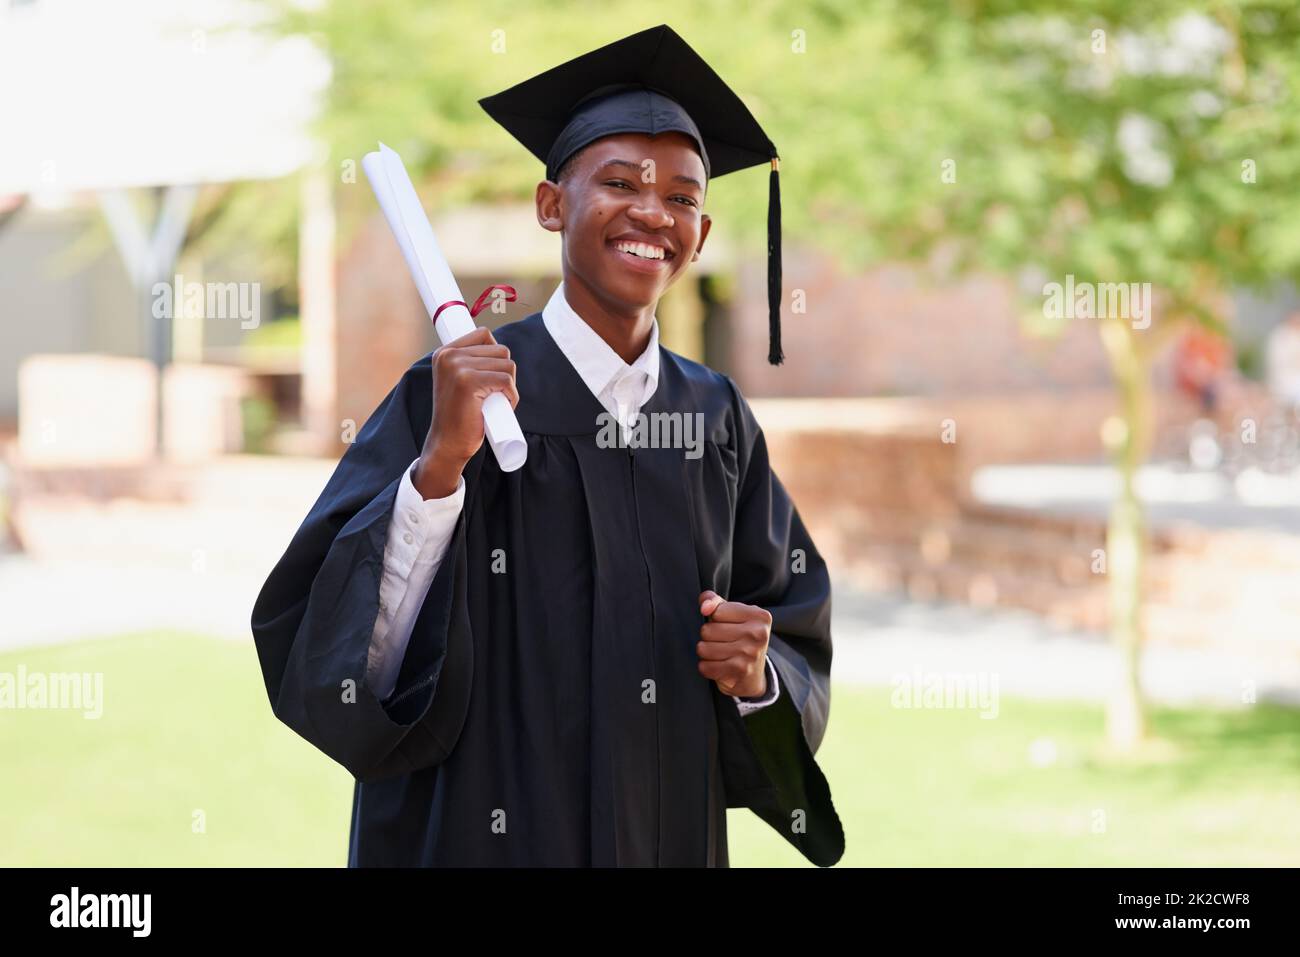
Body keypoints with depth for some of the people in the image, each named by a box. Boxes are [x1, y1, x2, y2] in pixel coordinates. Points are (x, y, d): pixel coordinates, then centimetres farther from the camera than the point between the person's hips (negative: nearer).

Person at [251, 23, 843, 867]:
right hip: (481, 836, -4)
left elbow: (799, 635, 6)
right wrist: (441, 463, -30)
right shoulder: (454, 394, -11)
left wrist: (758, 675, -14)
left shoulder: (716, 419, 1)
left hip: (672, 835, 4)